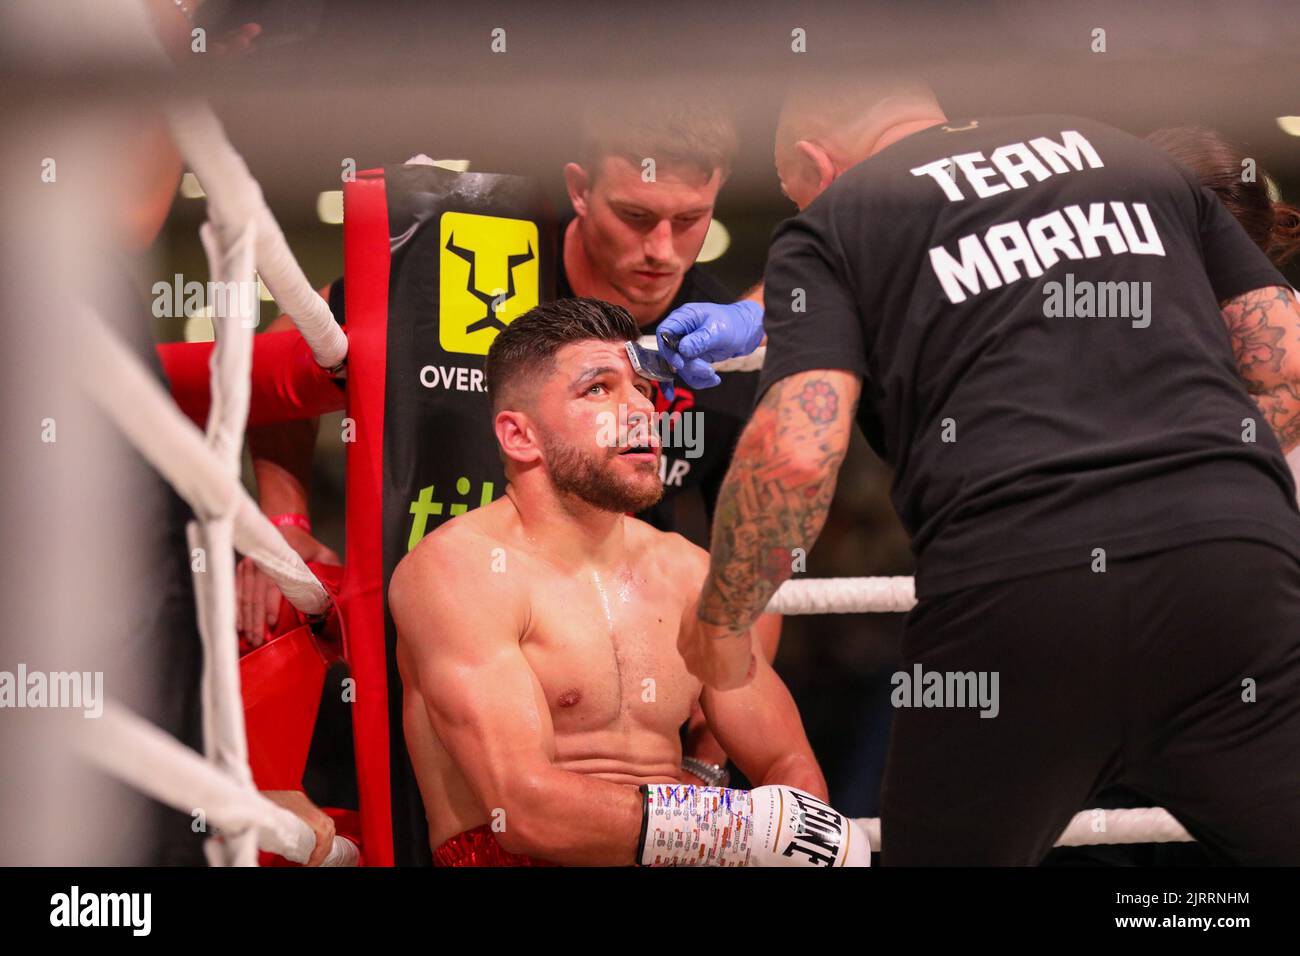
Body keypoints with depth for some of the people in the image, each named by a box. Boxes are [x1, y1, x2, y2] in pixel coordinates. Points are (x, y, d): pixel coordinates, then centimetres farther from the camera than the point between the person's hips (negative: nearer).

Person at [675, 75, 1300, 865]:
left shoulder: (831, 225, 15)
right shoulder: (1132, 157, 27)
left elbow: (795, 456, -1)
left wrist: (719, 622, 14)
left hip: (1007, 580, -2)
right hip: (1235, 554, 2)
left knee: (944, 848, 16)